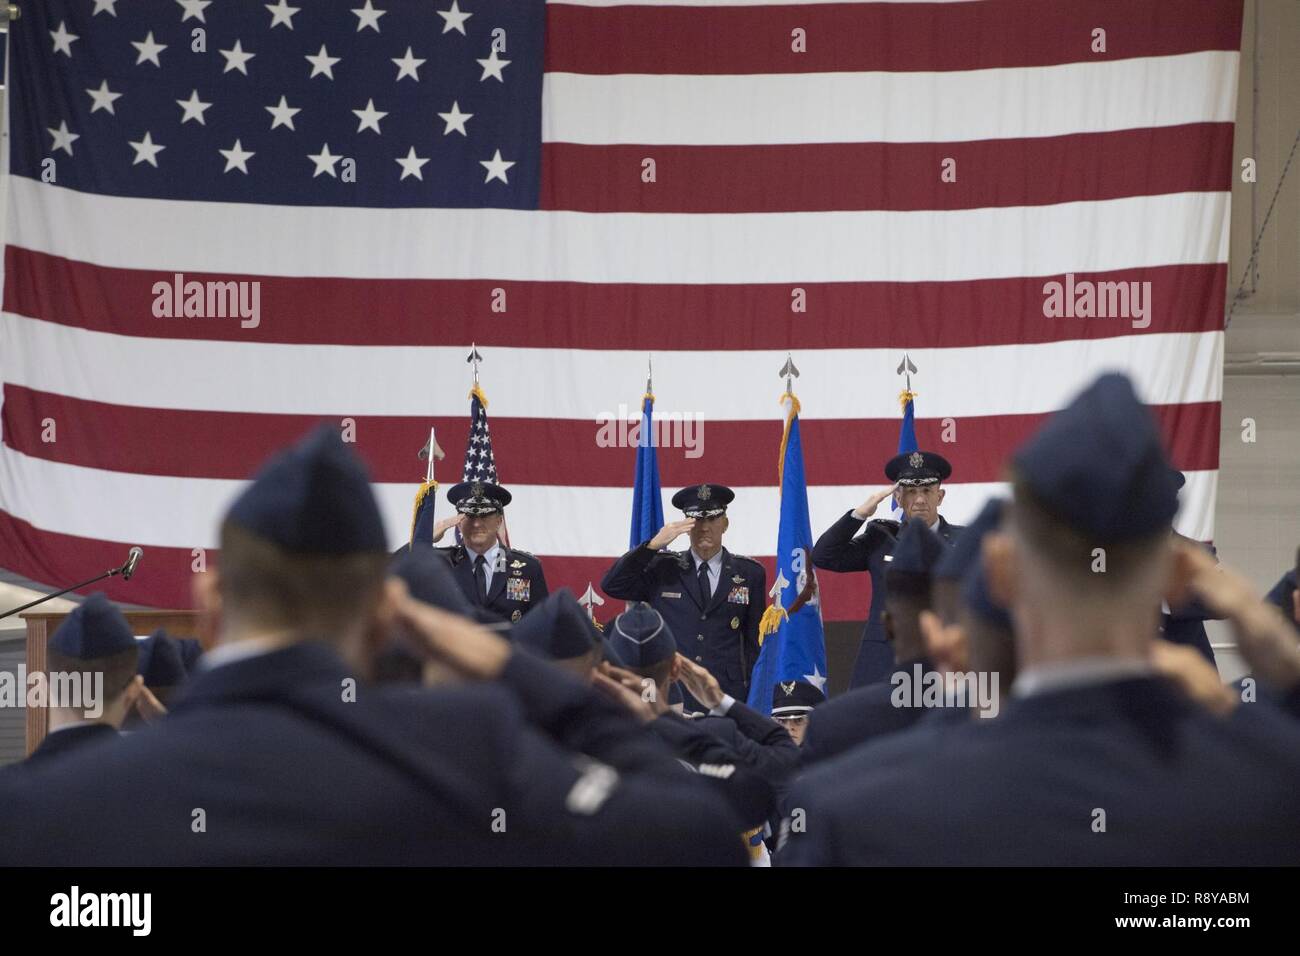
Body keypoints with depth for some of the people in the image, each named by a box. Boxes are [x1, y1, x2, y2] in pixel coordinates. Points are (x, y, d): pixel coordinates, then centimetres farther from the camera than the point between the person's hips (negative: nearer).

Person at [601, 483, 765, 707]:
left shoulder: (749, 573, 12)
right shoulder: (662, 568, 11)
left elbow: (756, 641, 14)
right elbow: (611, 585, -1)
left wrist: (755, 697, 6)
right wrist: (653, 545, -10)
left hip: (726, 698, 0)